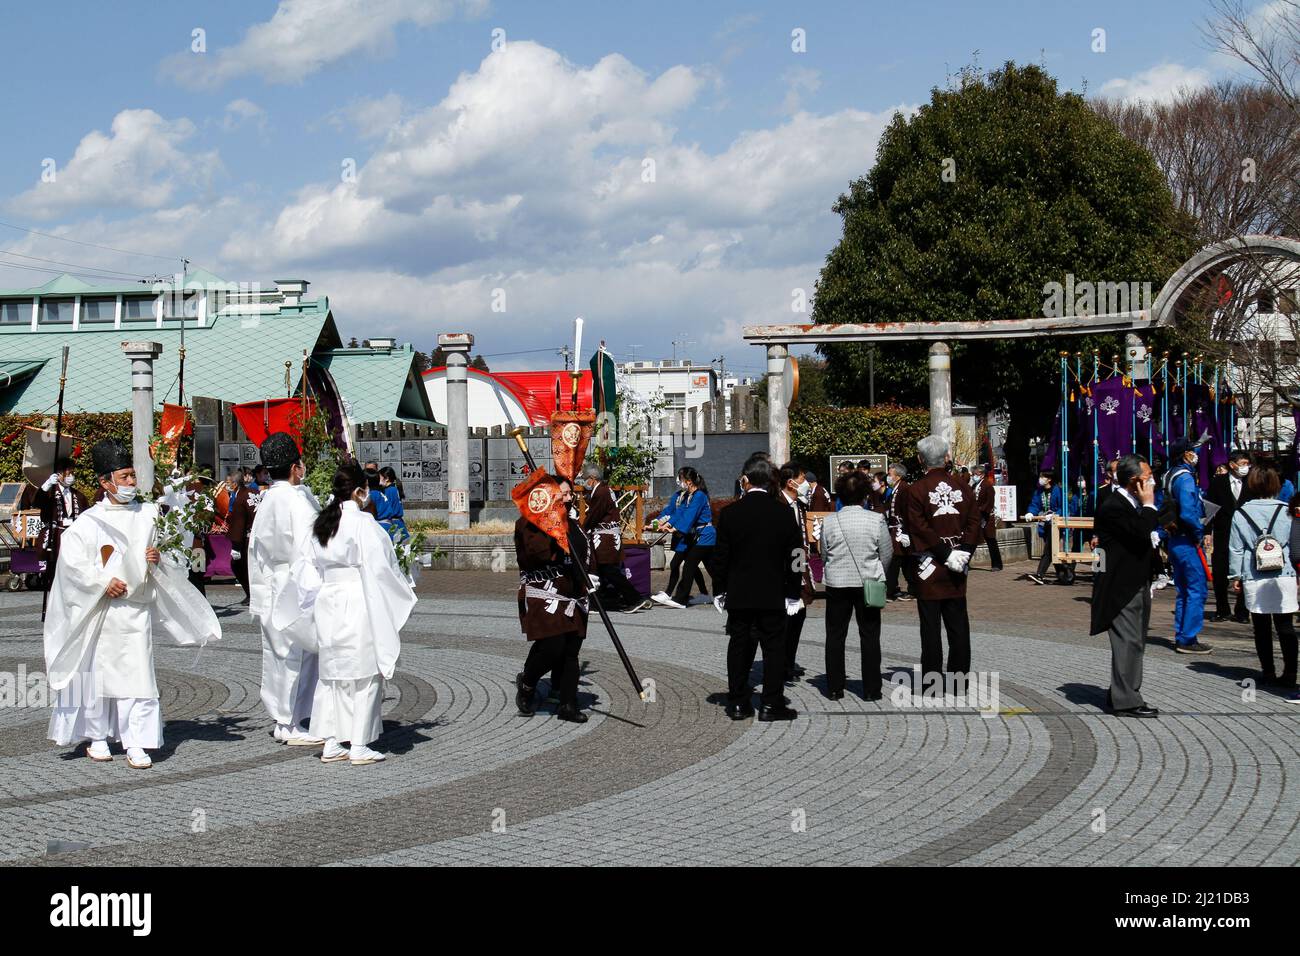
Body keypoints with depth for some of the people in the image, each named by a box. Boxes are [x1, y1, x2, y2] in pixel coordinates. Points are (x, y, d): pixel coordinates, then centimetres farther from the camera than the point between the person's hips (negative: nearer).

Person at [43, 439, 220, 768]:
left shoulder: (148, 515, 8)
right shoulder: (89, 521, -1)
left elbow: (164, 550, 18)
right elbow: (70, 557, -9)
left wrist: (158, 560, -5)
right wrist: (103, 582, -15)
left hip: (136, 608, 2)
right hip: (99, 610, -1)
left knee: (138, 675, -5)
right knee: (97, 671, 6)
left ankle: (137, 744, -5)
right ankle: (97, 737, 20)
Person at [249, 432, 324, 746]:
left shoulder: (266, 500, 11)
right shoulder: (297, 500, -16)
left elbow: (255, 548, 16)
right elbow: (306, 551, -20)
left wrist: (257, 589, 21)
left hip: (270, 588, 9)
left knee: (279, 655, 14)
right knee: (296, 655, -1)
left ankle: (283, 720, 22)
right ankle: (292, 726, 5)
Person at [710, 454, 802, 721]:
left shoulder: (729, 513, -5)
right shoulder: (784, 512, -5)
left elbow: (720, 557, -1)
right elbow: (794, 556, -2)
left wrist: (720, 590, 9)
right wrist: (792, 593, 5)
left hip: (738, 595, 1)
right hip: (773, 595, -1)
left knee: (739, 646, 9)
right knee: (774, 647, 4)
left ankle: (738, 703, 12)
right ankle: (771, 704, 3)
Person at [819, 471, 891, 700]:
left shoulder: (829, 522, -6)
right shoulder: (876, 520, -8)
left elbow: (824, 555, 3)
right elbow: (887, 554, -1)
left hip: (837, 584, 1)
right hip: (868, 583, -1)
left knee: (835, 635, 10)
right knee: (869, 635, 7)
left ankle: (835, 688, 12)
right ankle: (871, 689, 8)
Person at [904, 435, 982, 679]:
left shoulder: (916, 490, -9)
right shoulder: (962, 487, 4)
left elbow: (919, 529, -14)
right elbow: (974, 522, 0)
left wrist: (946, 555, -11)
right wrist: (963, 552, -4)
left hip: (929, 567, -4)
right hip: (956, 569, 4)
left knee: (930, 625, 0)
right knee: (958, 623, 10)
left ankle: (932, 679, 2)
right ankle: (959, 674, 14)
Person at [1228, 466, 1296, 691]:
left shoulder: (1240, 514, 1)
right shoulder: (1286, 511, 1)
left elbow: (1235, 549, 2)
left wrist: (1235, 576, 9)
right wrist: (1294, 567, 19)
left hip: (1254, 578, 0)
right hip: (1283, 575, 0)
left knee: (1261, 627, 7)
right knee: (1285, 626, 3)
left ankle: (1268, 672, 10)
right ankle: (1289, 674, 0)